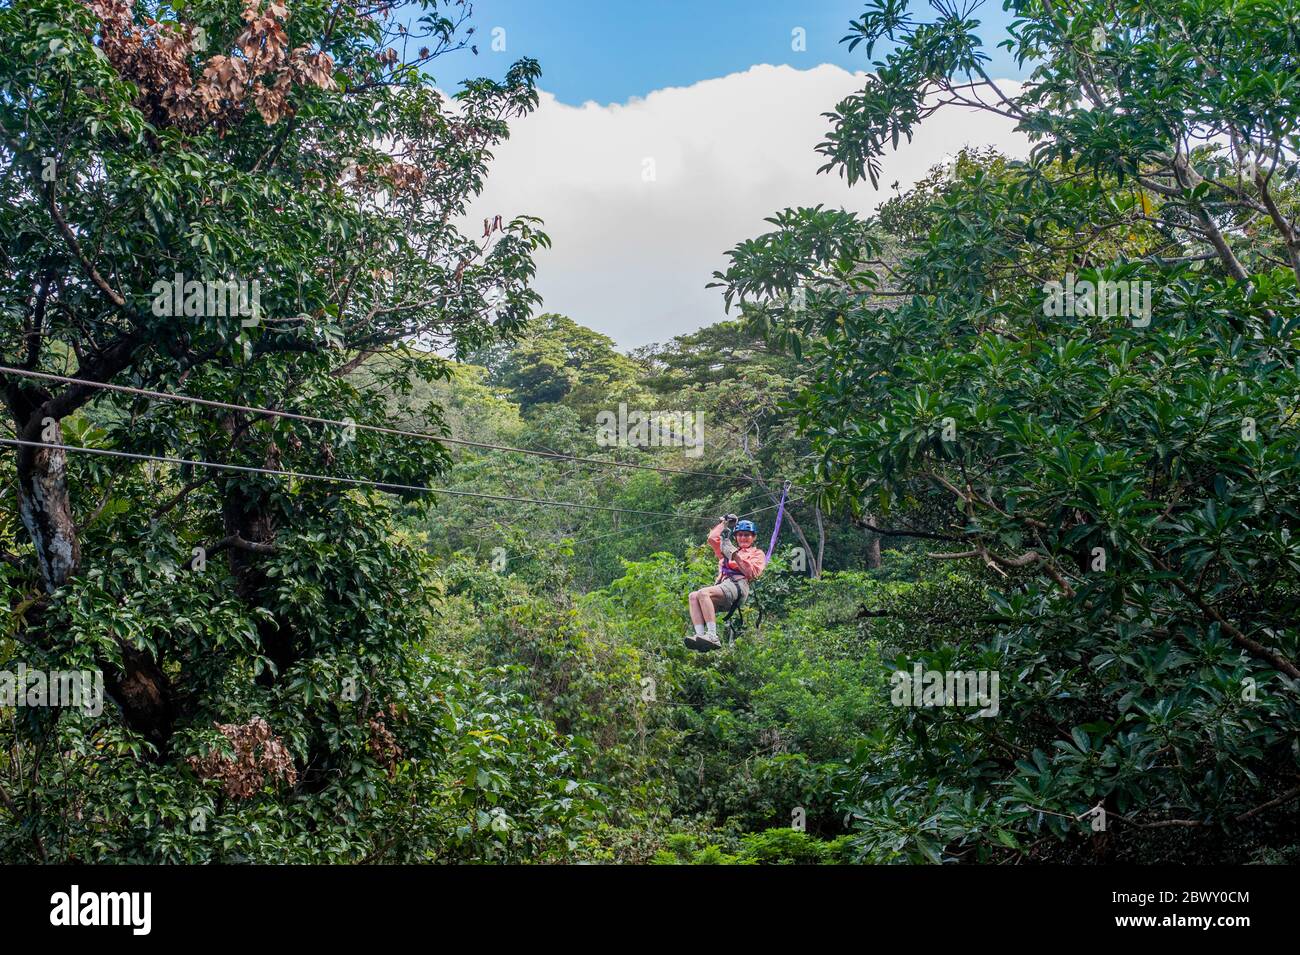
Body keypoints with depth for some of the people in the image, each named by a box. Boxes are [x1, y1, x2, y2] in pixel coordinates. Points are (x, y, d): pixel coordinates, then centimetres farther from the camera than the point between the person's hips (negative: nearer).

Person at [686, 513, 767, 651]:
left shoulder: (757, 553, 21)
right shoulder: (729, 550, 38)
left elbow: (752, 572, 1)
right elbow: (712, 539, 28)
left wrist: (735, 555, -5)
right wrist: (724, 523, 35)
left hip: (739, 585, -6)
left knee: (703, 593, -33)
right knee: (694, 596, -26)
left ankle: (713, 637, -41)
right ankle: (700, 635, -40)